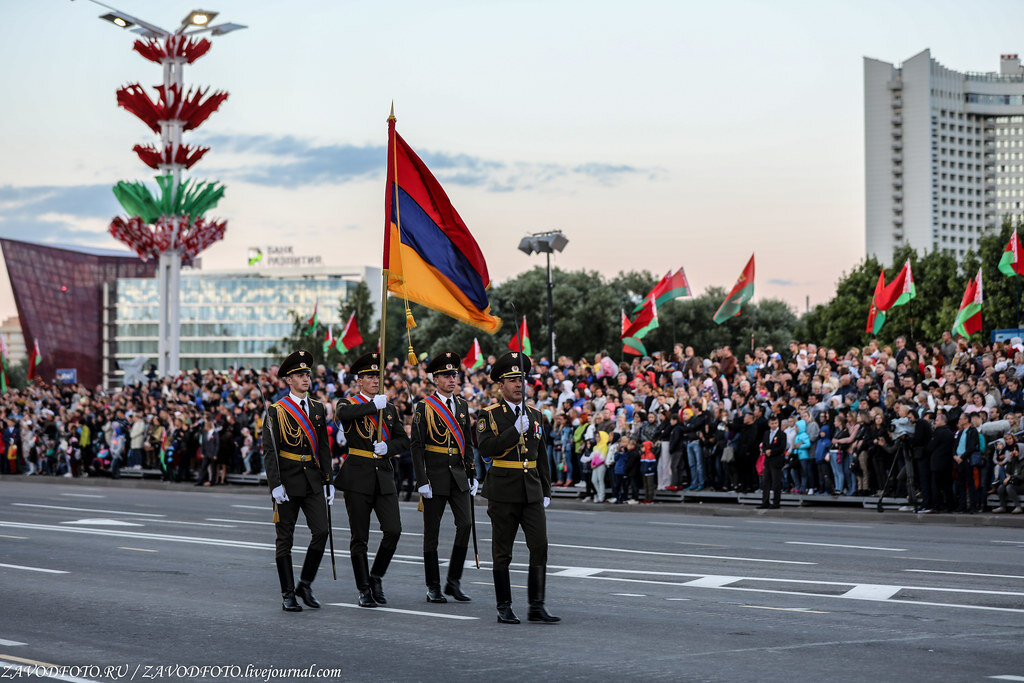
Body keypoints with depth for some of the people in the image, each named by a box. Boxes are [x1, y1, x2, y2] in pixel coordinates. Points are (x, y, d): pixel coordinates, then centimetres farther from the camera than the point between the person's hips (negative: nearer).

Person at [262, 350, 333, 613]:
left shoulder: (318, 408, 10)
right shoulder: (277, 411, -5)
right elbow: (269, 451, -8)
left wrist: (328, 481, 9)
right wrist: (275, 485, -17)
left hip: (313, 480, 4)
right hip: (287, 481, -4)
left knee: (321, 531, -7)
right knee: (285, 539, 2)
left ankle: (305, 585, 10)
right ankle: (288, 595, 9)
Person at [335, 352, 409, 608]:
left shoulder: (390, 408, 14)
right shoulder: (348, 404, 0)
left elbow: (403, 440, 13)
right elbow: (344, 414, -25)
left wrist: (388, 447, -6)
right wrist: (374, 405, -27)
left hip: (384, 476, 4)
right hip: (358, 476, -4)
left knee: (393, 530, -8)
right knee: (359, 537, 1)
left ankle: (376, 577, 13)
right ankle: (364, 589, 11)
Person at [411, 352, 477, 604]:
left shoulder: (462, 405, 10)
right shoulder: (424, 407, -5)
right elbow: (417, 446, -7)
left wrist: (472, 476, 11)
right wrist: (422, 481, -13)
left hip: (458, 475, 4)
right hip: (435, 476, -4)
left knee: (465, 524, -8)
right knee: (432, 532, 2)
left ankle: (454, 581, 4)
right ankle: (433, 587, 10)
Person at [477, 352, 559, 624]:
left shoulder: (533, 415, 13)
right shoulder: (489, 415, -3)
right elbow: (486, 448, -17)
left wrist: (546, 491, 15)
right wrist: (516, 430, -21)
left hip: (532, 492, 4)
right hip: (503, 493, -4)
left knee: (540, 547, -4)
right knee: (502, 553, 3)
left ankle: (536, 606, 0)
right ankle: (504, 608, 11)